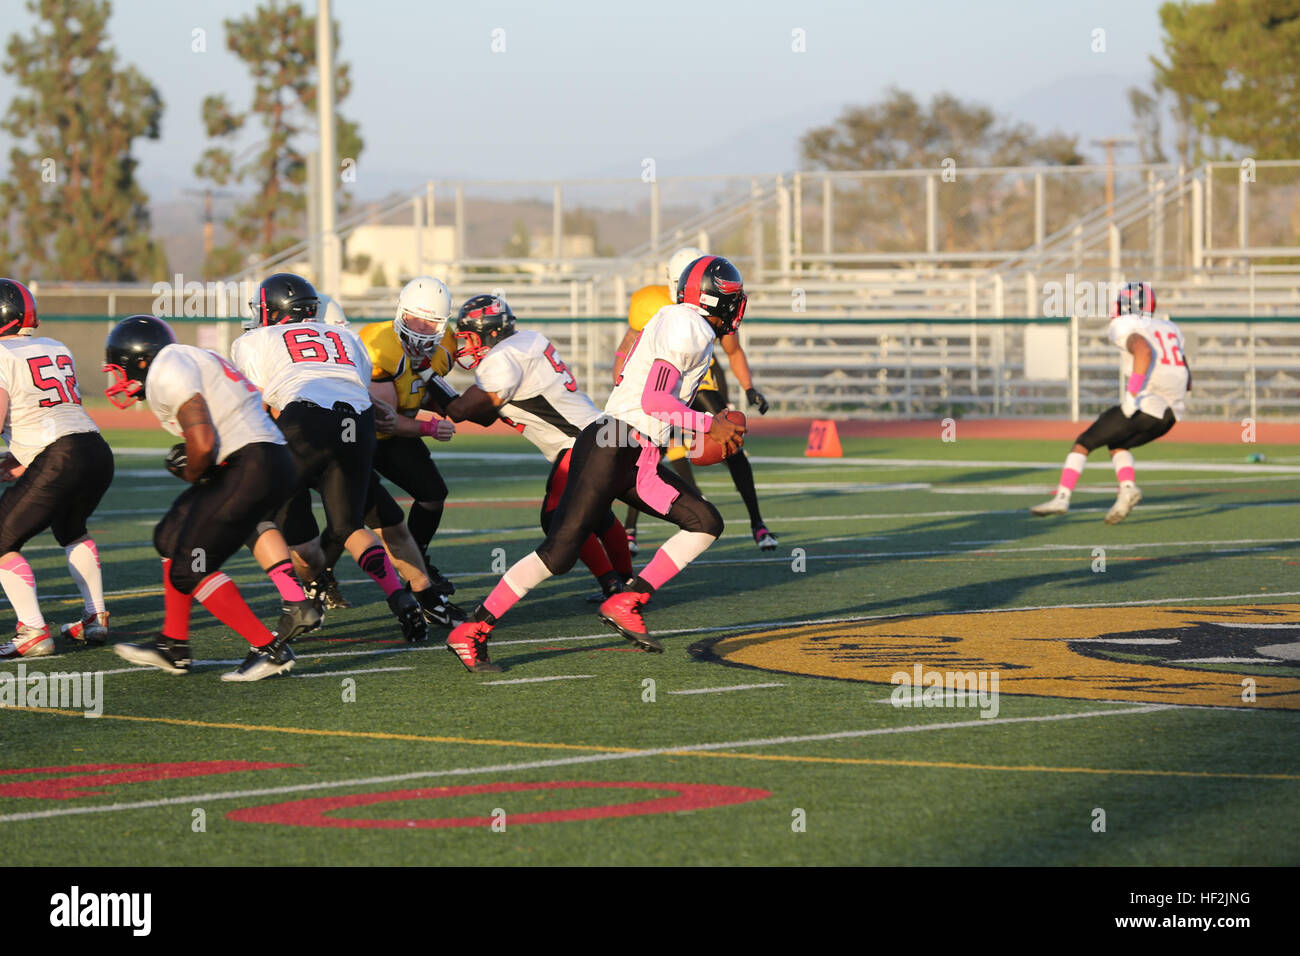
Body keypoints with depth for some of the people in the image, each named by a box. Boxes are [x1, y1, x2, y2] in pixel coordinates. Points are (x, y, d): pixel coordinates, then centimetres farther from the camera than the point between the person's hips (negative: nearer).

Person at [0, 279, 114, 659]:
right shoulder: (57, 349, 21)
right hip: (98, 452, 8)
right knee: (70, 528, 34)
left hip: (58, 461, -8)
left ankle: (34, 633, -7)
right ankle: (95, 620, 29)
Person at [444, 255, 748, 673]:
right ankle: (471, 631, -6)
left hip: (638, 460, 10)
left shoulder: (682, 325, 18)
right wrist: (710, 425, -11)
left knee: (706, 523, 4)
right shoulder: (685, 327, -12)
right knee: (560, 551, -11)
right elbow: (653, 401, -19)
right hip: (610, 448, -10)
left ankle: (626, 604, 2)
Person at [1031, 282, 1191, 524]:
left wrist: (1132, 395, -23)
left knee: (1084, 443, 8)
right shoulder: (1169, 330, 21)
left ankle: (1062, 497, 0)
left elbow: (1144, 351, -24)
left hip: (1143, 405, -7)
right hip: (1169, 414, 7)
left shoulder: (1125, 327, -1)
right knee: (1117, 444, 28)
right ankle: (1128, 487, 5)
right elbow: (1187, 383, 20)